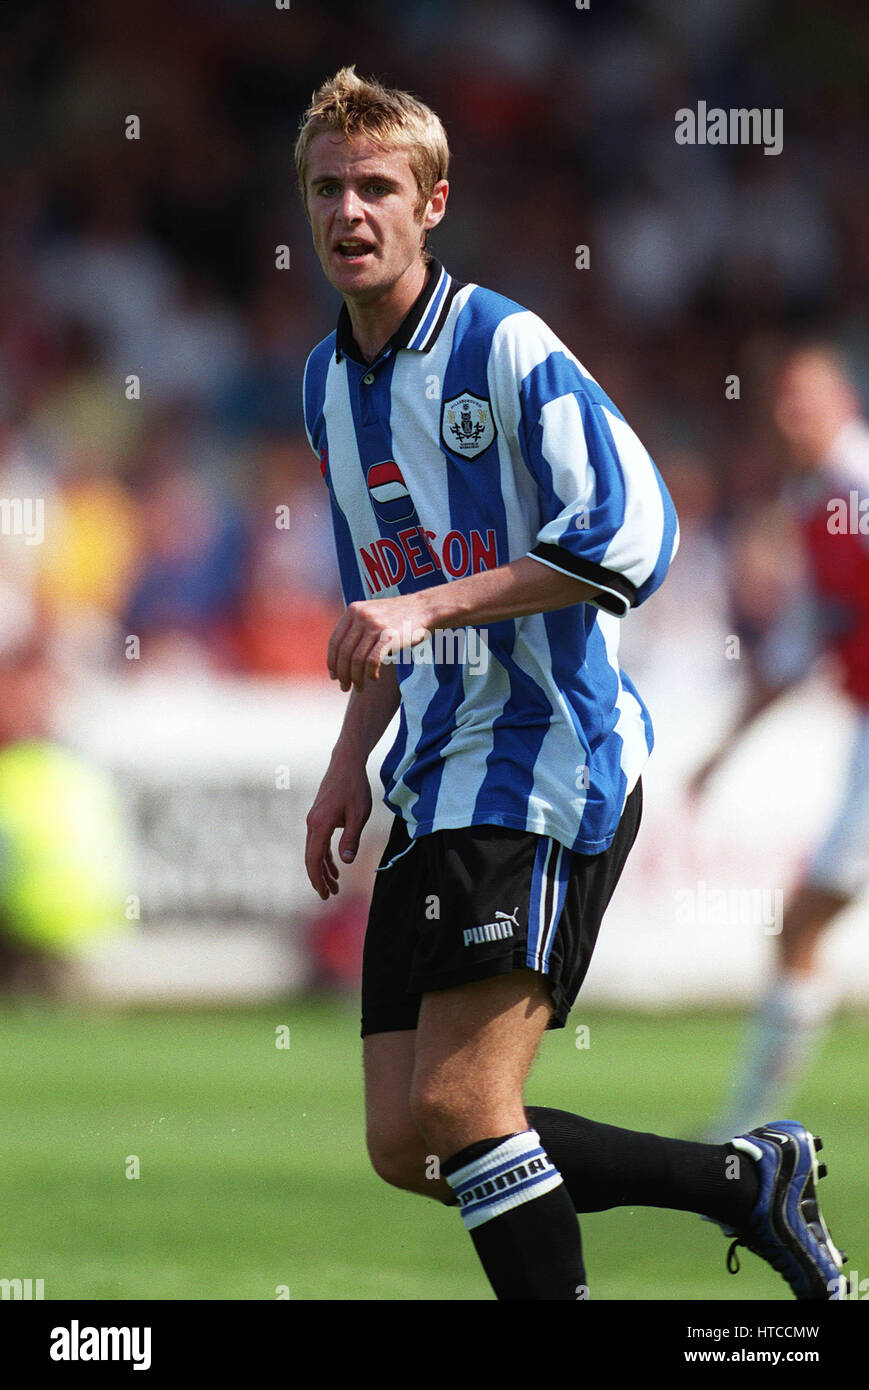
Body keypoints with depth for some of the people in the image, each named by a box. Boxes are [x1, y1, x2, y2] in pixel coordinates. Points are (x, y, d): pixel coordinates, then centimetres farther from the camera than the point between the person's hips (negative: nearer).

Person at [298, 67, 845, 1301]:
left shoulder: (503, 345, -10)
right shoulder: (327, 386, 16)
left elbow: (633, 532, -19)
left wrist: (427, 606, -23)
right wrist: (351, 763, 18)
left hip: (548, 764, -8)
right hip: (434, 784, 8)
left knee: (460, 1110, -18)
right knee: (405, 1145, 1)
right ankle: (749, 1179, 15)